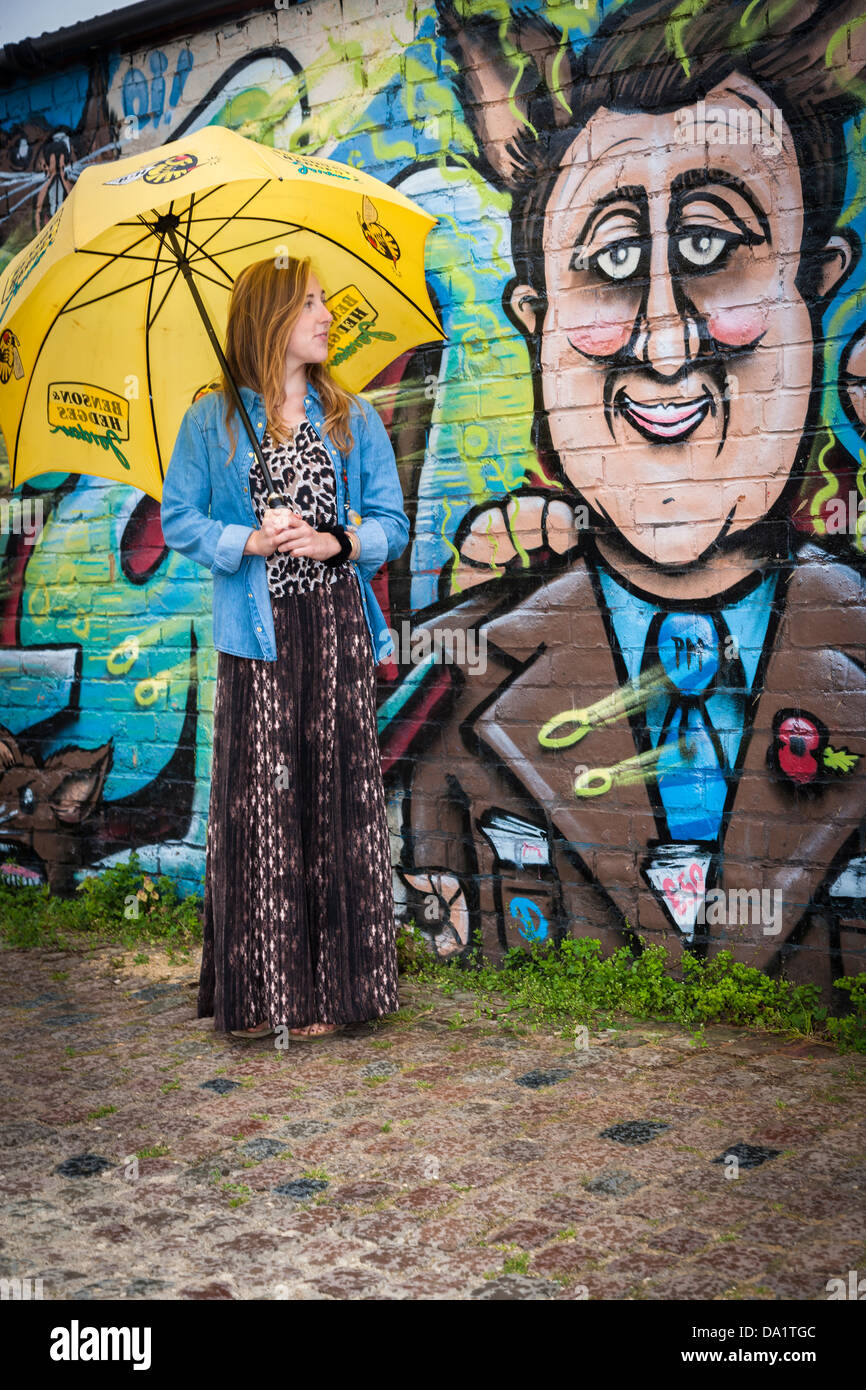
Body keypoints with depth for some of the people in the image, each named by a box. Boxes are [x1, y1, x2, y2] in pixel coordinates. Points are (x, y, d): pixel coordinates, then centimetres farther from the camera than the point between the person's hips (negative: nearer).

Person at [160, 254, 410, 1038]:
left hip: (338, 628, 2)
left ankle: (330, 987, 11)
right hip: (257, 632, -2)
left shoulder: (353, 419, 12)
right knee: (258, 797, -2)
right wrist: (248, 542, -11)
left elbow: (393, 523, 10)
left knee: (338, 792, 0)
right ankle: (257, 993, 10)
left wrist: (340, 541, -10)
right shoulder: (212, 421, 6)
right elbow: (179, 521, 5)